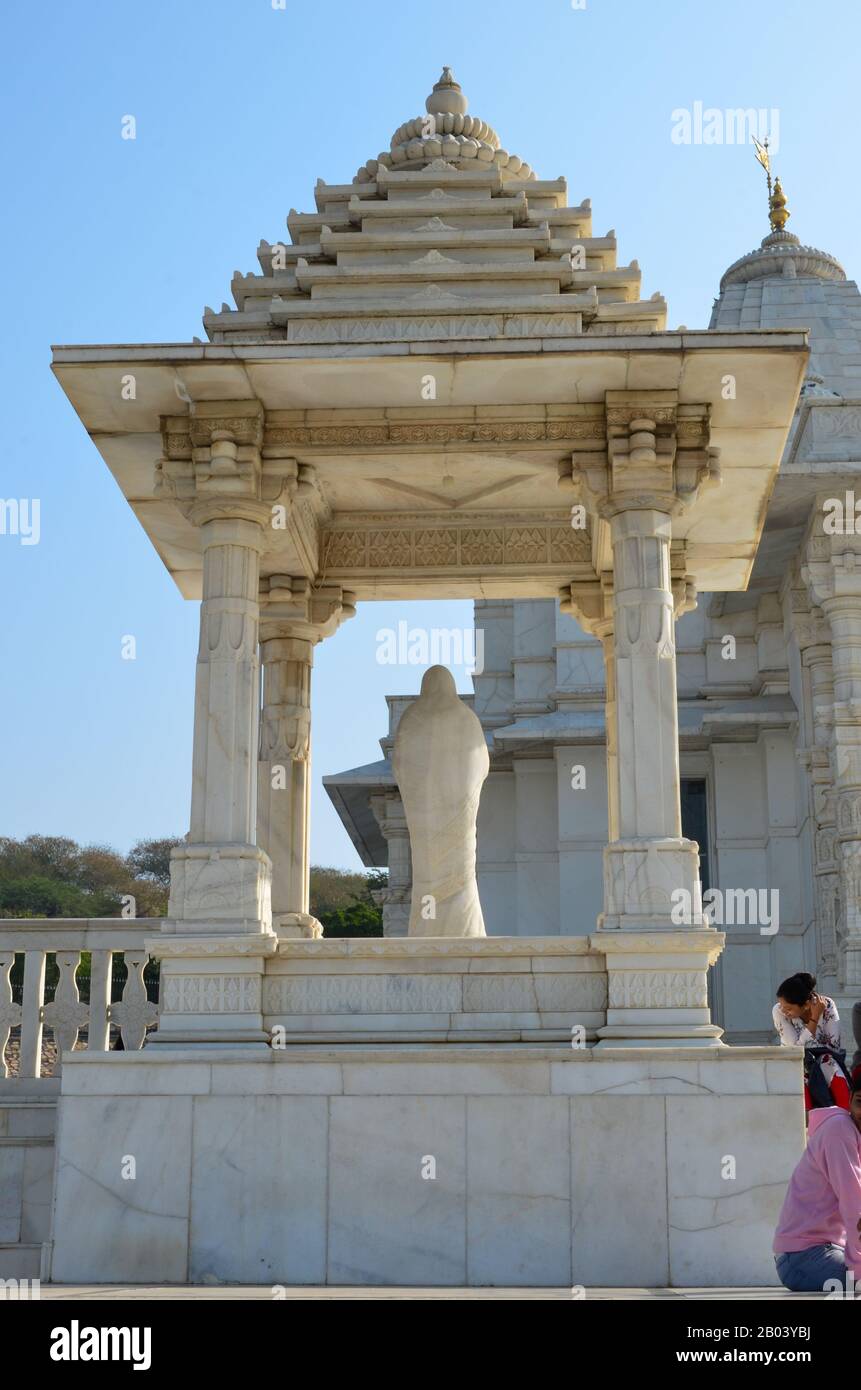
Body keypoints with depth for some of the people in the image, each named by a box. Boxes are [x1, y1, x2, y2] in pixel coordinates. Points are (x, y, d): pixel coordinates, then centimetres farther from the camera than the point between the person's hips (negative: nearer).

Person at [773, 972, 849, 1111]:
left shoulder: (827, 1005, -15)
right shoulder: (779, 1011, -18)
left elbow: (834, 1047, -13)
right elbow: (797, 1049, -23)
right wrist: (814, 1018, -27)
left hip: (825, 1065, 2)